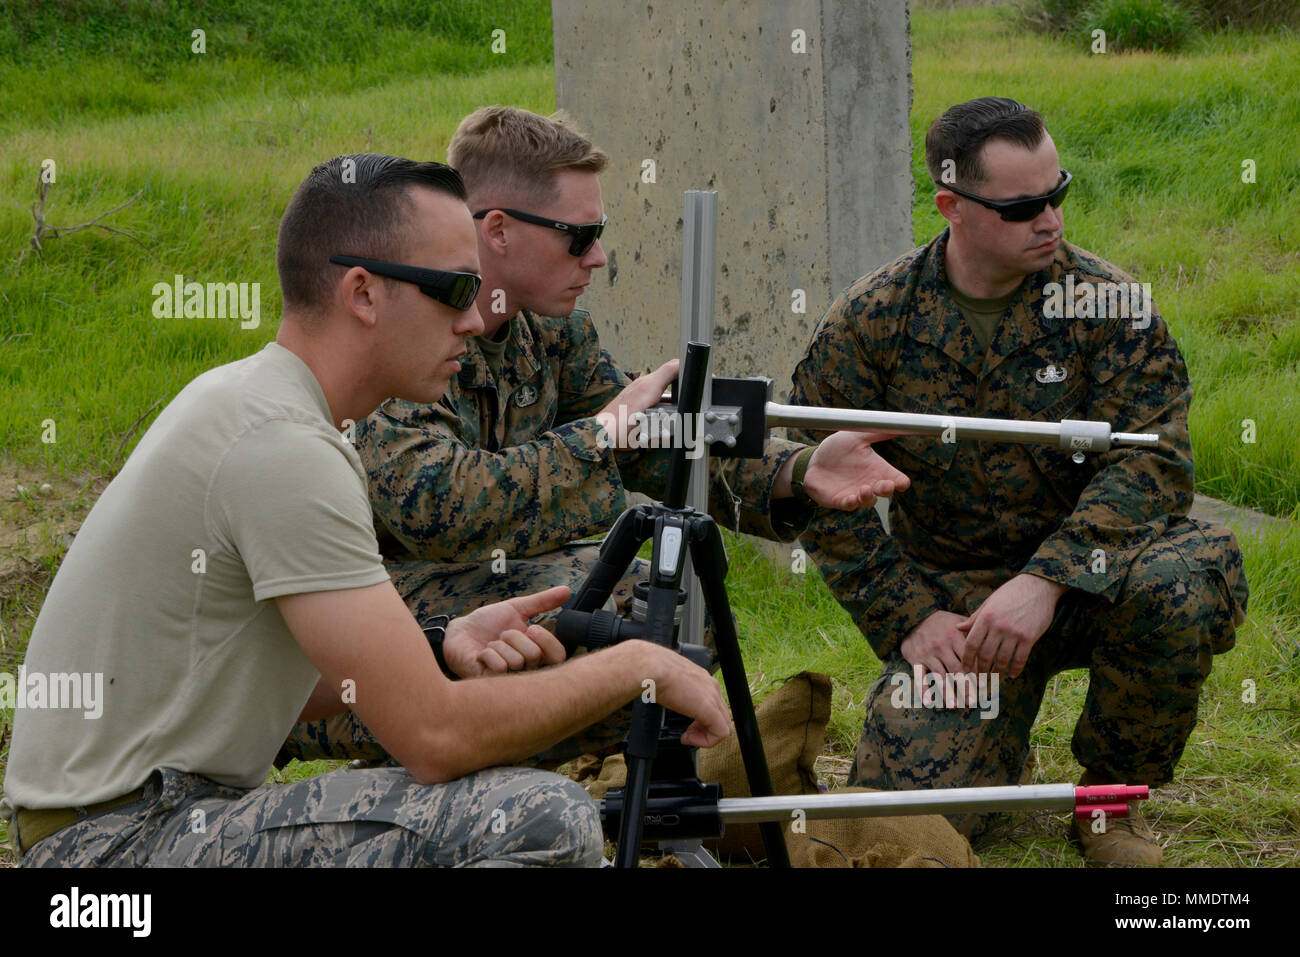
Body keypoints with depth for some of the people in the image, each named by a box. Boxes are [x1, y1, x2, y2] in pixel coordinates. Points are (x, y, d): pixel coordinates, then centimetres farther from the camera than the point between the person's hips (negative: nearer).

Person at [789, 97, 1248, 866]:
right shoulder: (869, 324, -5)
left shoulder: (1107, 303, -7)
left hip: (1085, 572, 0)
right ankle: (1003, 730, 19)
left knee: (1183, 585, -35)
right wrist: (912, 618, -12)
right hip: (951, 592, 0)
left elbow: (1151, 460, -17)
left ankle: (1112, 797, -7)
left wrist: (1045, 580, -30)